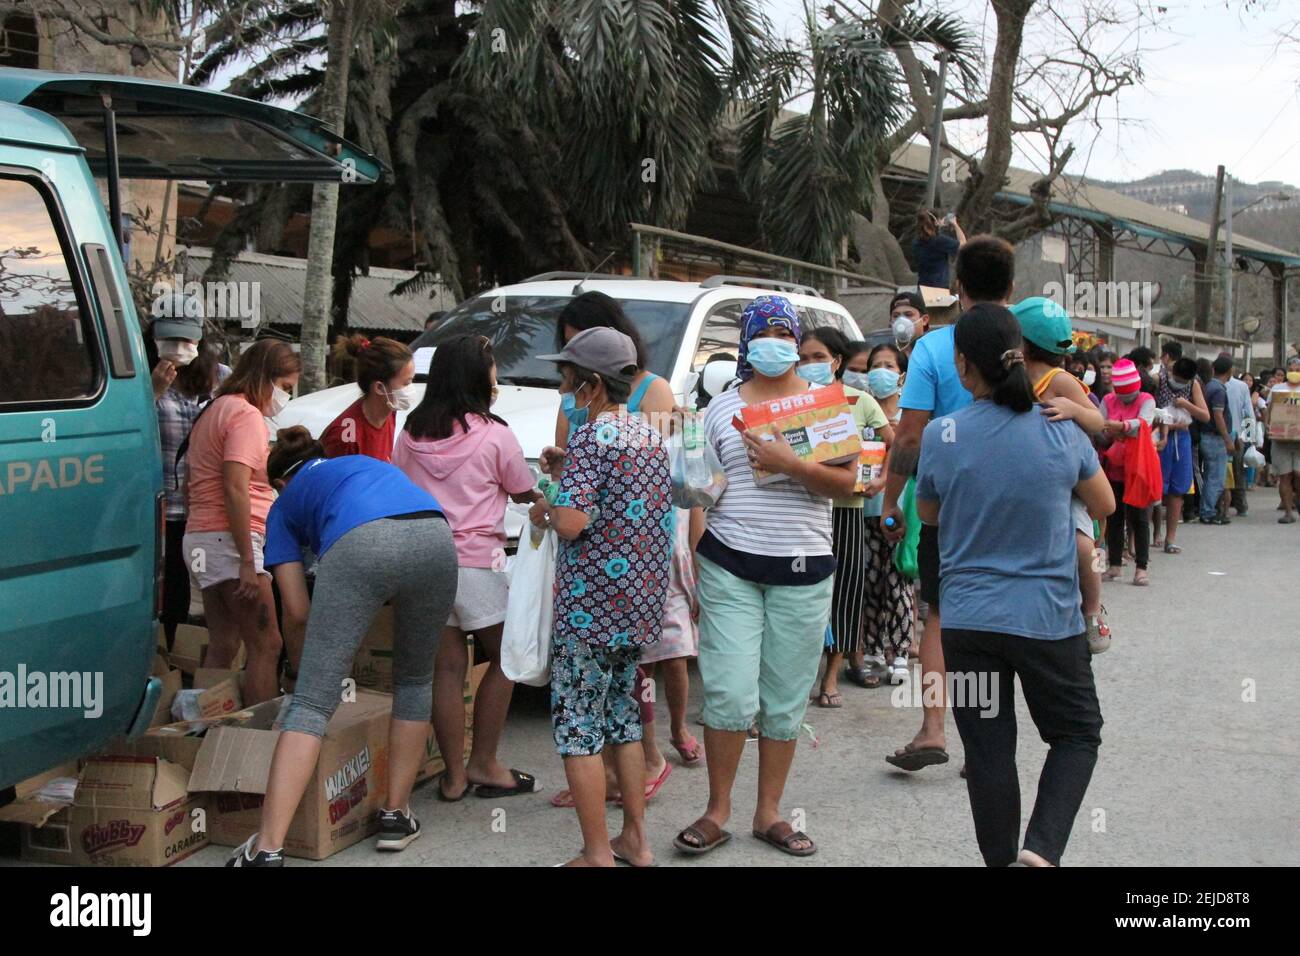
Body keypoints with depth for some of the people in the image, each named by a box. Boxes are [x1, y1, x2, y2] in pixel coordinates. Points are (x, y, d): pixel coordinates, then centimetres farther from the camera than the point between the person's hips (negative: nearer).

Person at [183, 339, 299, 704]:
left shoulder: (215, 410, 21)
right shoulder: (246, 414, -10)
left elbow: (190, 488, 25)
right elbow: (235, 489, -20)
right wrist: (248, 562, -21)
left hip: (199, 538, 10)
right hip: (229, 540, -10)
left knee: (222, 646, 12)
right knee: (266, 646, -9)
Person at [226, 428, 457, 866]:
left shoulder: (285, 504, 31)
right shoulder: (366, 461, 42)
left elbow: (297, 611, 25)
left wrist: (302, 667, 41)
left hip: (360, 544, -3)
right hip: (435, 537, 4)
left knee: (311, 704, -1)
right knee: (414, 680, 24)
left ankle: (268, 848, -8)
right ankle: (396, 816, 25)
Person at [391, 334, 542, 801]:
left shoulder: (411, 434, 7)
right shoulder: (494, 435, -6)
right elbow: (523, 493, 7)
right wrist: (541, 495, 28)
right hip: (477, 561, -5)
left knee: (447, 667, 8)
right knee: (504, 658, 11)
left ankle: (454, 775, 11)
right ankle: (484, 764, 11)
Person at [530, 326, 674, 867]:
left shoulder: (590, 437, -14)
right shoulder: (651, 436, 11)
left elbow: (572, 523, -23)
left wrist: (544, 511, -1)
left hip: (592, 603, -8)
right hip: (642, 600, 8)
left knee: (578, 726, 0)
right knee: (623, 715, 18)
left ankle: (597, 855, 3)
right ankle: (634, 839, 24)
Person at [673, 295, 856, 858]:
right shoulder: (722, 408, 7)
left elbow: (846, 483, -3)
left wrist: (789, 464, -19)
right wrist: (689, 560, 2)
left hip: (803, 571, 1)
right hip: (729, 566, -1)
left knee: (786, 699, 7)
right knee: (730, 694, -6)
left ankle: (768, 813, 20)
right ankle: (717, 811, 10)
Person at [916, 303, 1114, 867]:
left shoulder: (941, 436, -8)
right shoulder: (1060, 430, -7)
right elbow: (1104, 506, 8)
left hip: (968, 619, 1)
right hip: (1047, 617, 0)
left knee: (987, 750, 10)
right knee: (1077, 732, 16)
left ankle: (1002, 857, 17)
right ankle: (1042, 846, -1)